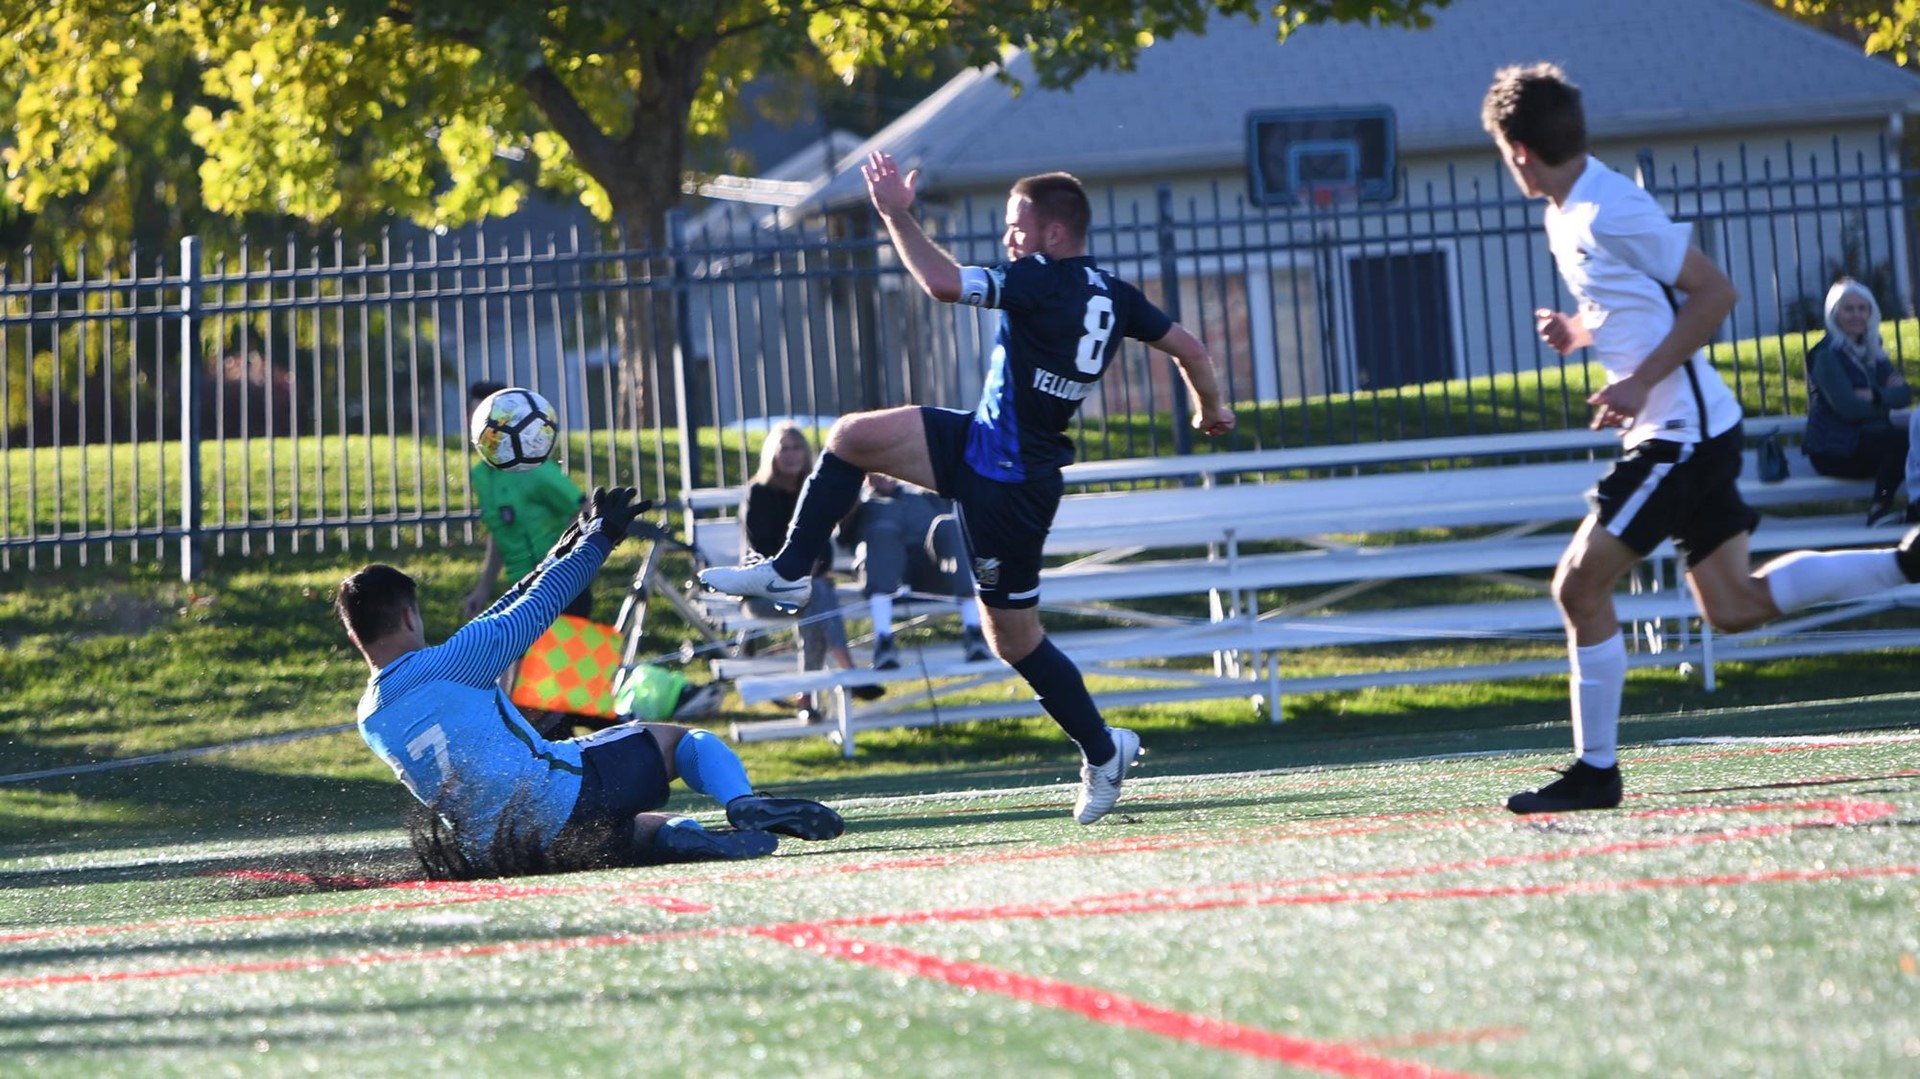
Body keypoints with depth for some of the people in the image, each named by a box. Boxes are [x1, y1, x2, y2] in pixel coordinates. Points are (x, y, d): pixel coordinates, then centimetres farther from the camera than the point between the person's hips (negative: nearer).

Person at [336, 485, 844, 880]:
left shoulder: (370, 722, 13)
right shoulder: (447, 664, -10)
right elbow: (535, 610, 3)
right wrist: (598, 539, 18)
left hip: (489, 849, 6)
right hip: (562, 795, -6)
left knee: (646, 827, 31)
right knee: (681, 739, 16)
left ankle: (675, 838, -3)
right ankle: (744, 804, -12)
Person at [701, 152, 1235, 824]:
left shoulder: (1042, 282, -20)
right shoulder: (1112, 295, 5)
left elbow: (943, 283, -28)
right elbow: (1190, 348, 12)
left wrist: (897, 216, -18)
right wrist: (1210, 410, 29)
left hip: (1004, 484, -9)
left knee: (1014, 637, 3)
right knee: (850, 437, 5)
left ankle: (1102, 749, 16)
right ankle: (789, 572, 8)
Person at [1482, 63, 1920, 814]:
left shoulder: (1608, 212, -18)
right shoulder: (1566, 216, 12)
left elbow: (1714, 292, -17)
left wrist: (1641, 382, -21)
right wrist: (1577, 331, 7)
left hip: (1683, 430, -10)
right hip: (1673, 433, 10)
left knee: (1579, 587, -9)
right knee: (1734, 605, 10)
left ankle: (1595, 771, -2)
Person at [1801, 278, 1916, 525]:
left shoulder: (1873, 352, 16)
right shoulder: (1827, 354, -7)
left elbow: (1904, 394, 3)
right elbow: (1849, 408, -17)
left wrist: (1875, 395, -16)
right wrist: (1887, 398, -3)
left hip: (1868, 443, 7)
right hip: (1835, 451, -7)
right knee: (1905, 438, -29)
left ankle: (1913, 510, -18)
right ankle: (1880, 506, -21)